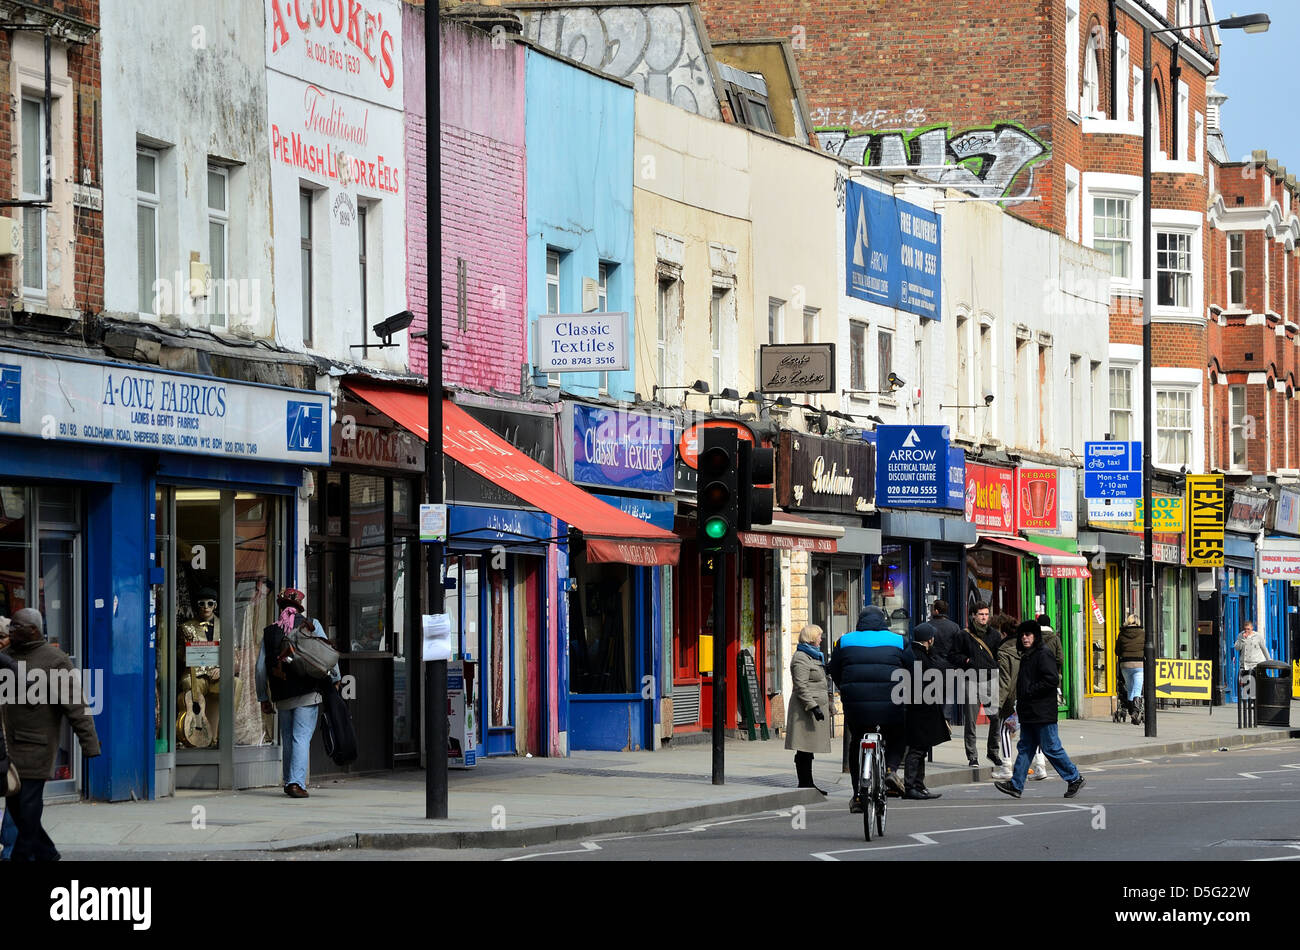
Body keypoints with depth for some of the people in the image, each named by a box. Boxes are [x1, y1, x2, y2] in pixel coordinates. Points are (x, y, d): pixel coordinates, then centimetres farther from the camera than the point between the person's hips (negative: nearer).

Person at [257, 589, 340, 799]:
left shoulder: (270, 632, 9)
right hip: (307, 692, -3)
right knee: (302, 737, -6)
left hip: (282, 696, 3)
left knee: (288, 738, 15)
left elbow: (261, 667, 8)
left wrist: (264, 699, 14)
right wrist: (335, 679, 12)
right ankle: (296, 782, -17)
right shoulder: (311, 625, 2)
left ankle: (289, 782, 19)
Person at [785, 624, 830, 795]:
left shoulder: (813, 657, 21)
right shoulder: (801, 659, -12)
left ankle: (807, 783, 14)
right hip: (806, 710, -11)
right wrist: (813, 706, -24)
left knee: (808, 749, 11)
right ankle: (804, 783, -9)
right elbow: (801, 686, -19)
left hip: (815, 707, 11)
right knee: (804, 749, -9)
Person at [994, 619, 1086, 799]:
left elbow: (1052, 680, -22)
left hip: (1043, 714, -9)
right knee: (1025, 748, 7)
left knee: (1051, 748, -4)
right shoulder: (1026, 656, 17)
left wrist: (1029, 692, -18)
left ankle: (1074, 779, 8)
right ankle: (1016, 785, 6)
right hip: (1028, 713, 9)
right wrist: (1020, 702, 14)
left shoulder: (1044, 656, -13)